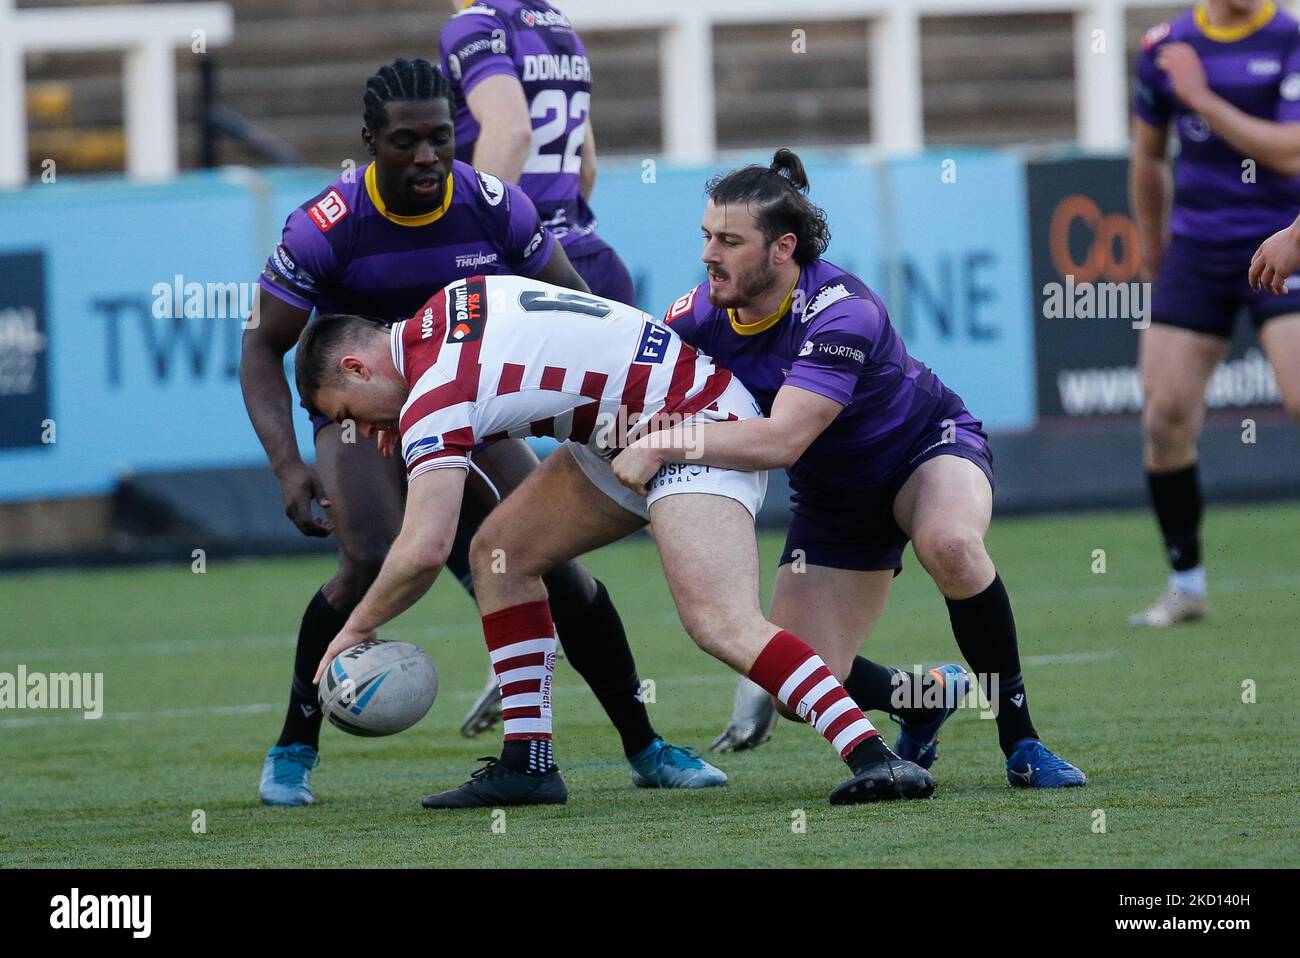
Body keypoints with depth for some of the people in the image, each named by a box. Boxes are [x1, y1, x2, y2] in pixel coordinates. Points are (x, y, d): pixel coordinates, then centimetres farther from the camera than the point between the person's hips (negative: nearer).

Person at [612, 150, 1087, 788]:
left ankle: (1019, 738, -23)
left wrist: (660, 447, -43)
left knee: (949, 544, -41)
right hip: (831, 495, 5)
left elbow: (780, 441, -44)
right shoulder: (704, 312, -16)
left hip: (928, 447, -5)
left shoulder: (841, 312, -35)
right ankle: (929, 695, 25)